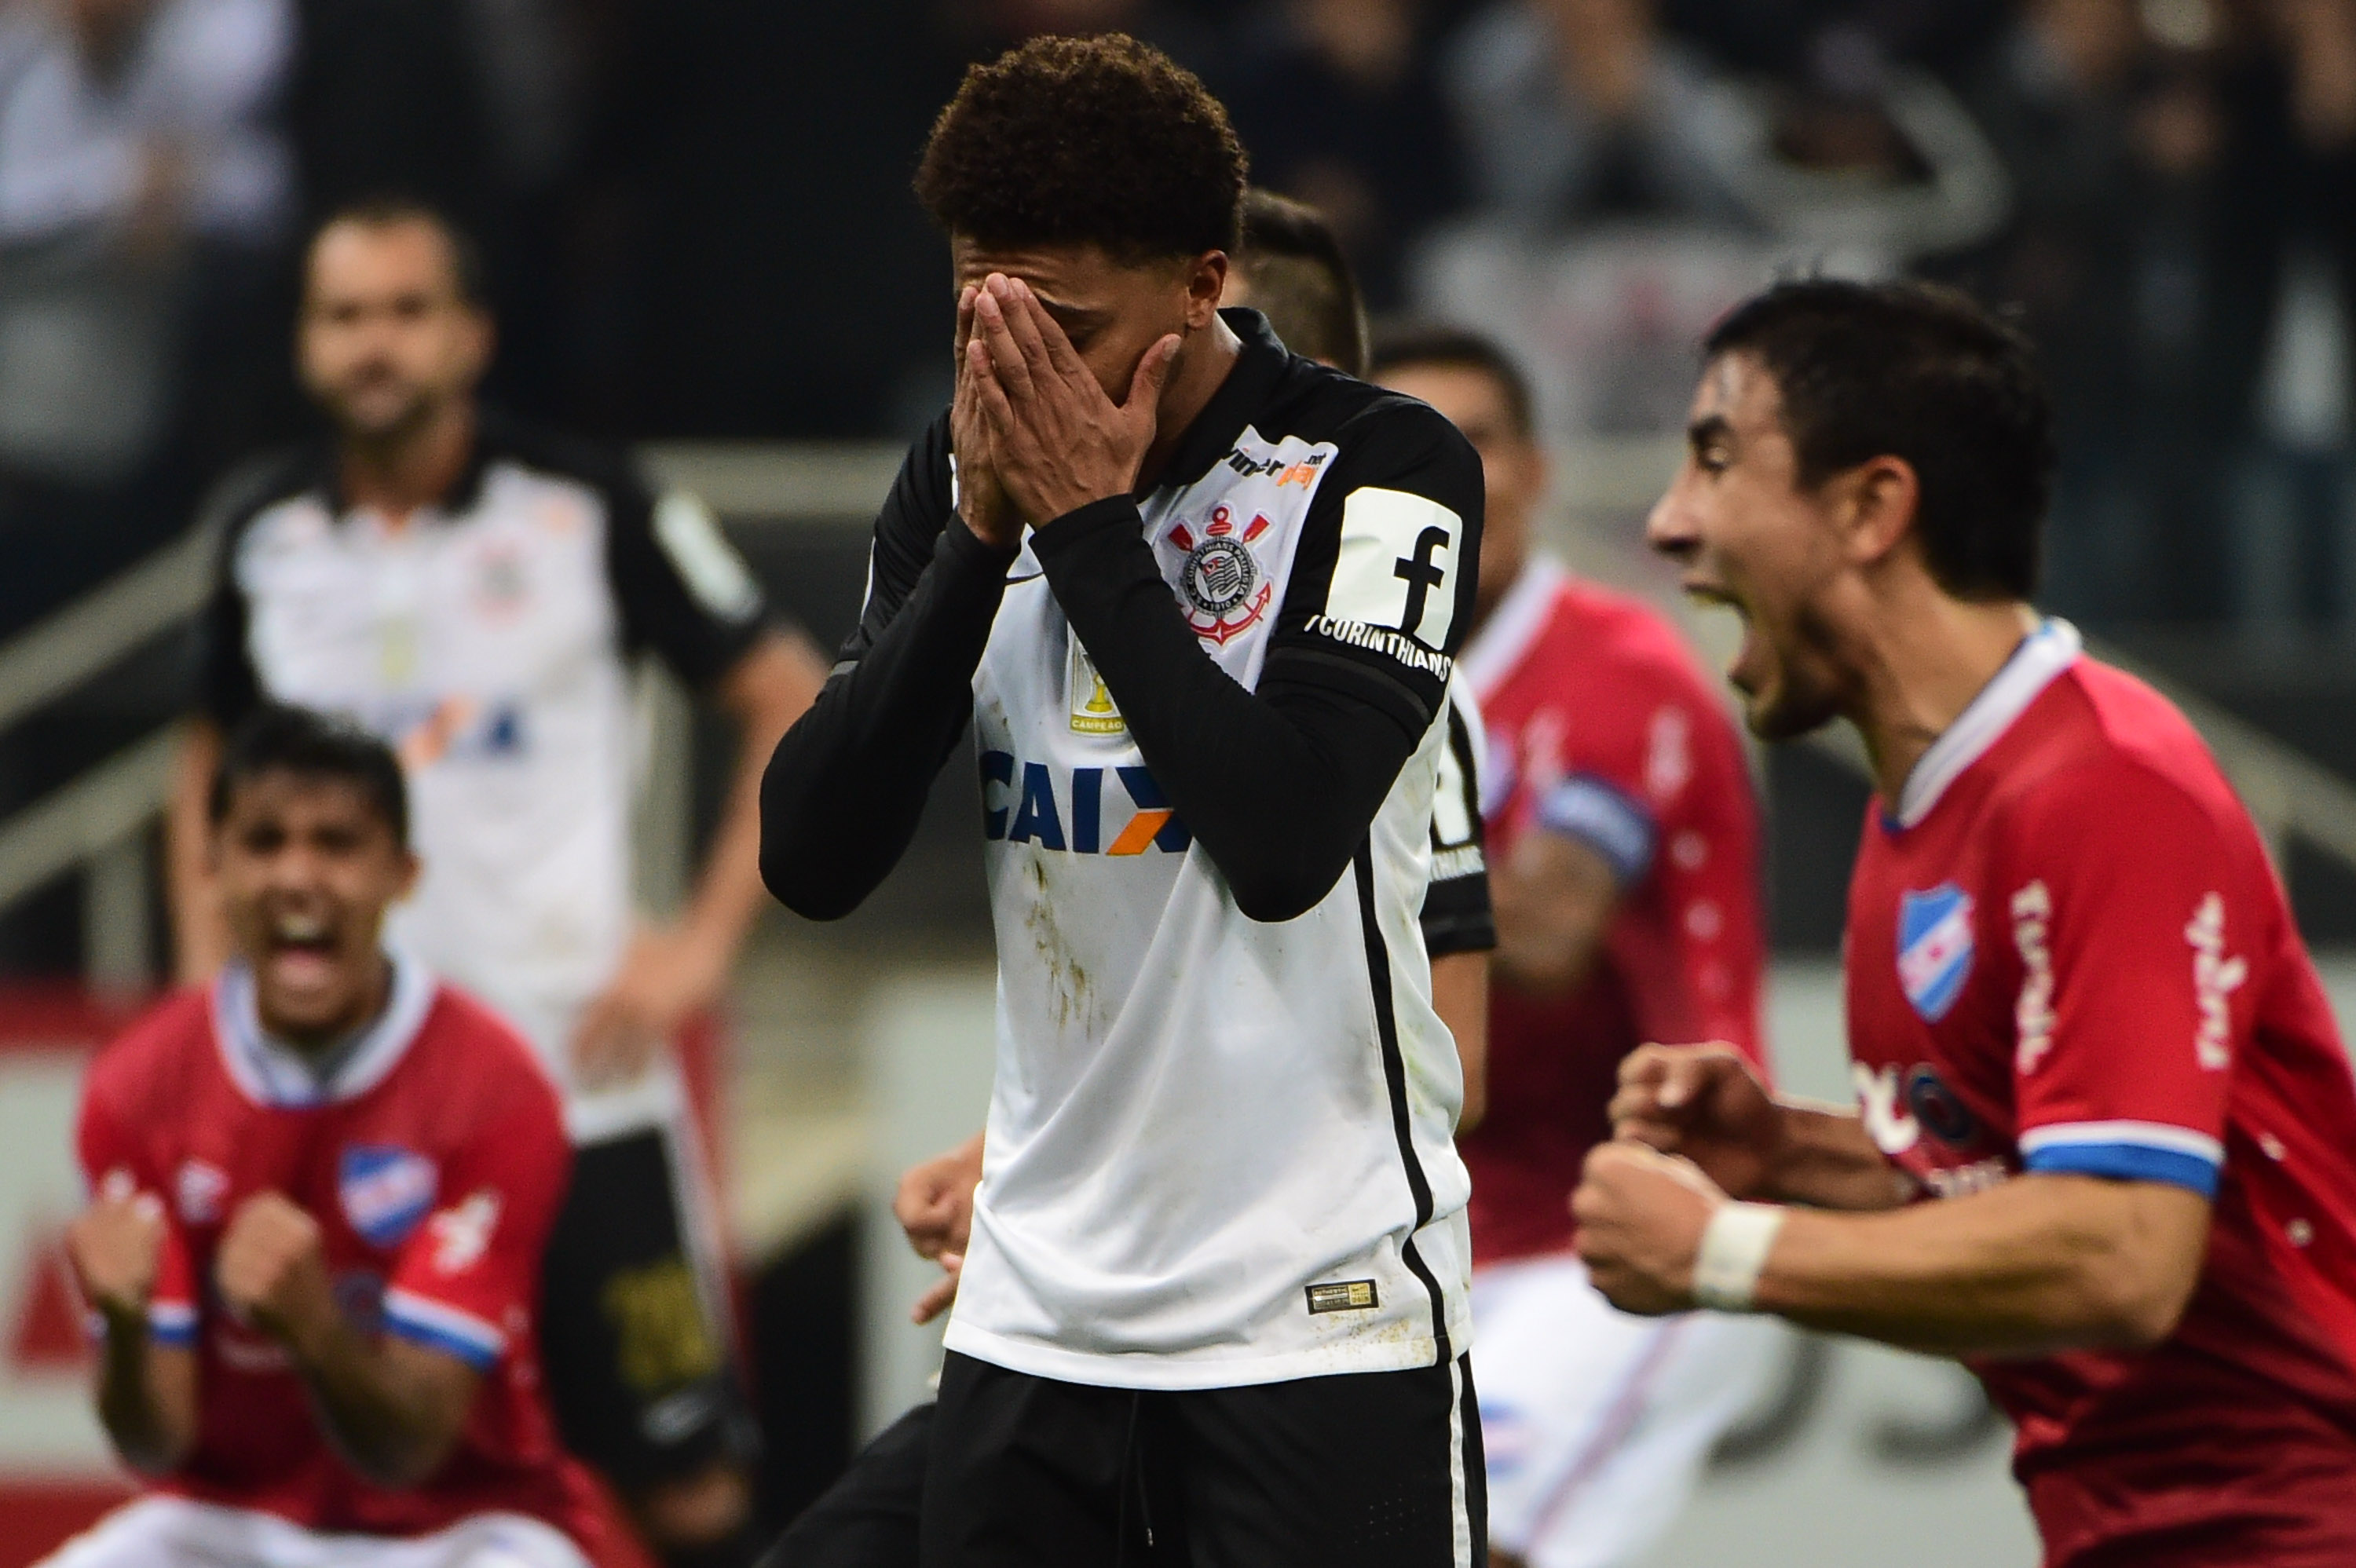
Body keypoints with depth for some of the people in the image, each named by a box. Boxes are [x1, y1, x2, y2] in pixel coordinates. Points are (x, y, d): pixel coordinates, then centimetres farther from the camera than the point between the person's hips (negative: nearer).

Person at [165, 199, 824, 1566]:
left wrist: (707, 939, -6)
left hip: (583, 1083, -3)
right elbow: (214, 769, 23)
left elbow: (794, 702, 2)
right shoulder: (265, 537, 7)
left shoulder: (587, 507, -4)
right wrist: (209, 986, 10)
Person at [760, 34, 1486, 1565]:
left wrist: (1090, 526, -15)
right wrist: (980, 534, -11)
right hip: (1036, 1303, 5)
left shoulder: (1379, 465, -8)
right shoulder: (961, 478, 6)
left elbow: (1283, 846, -20)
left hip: (1318, 1306, -5)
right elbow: (811, 859, -3)